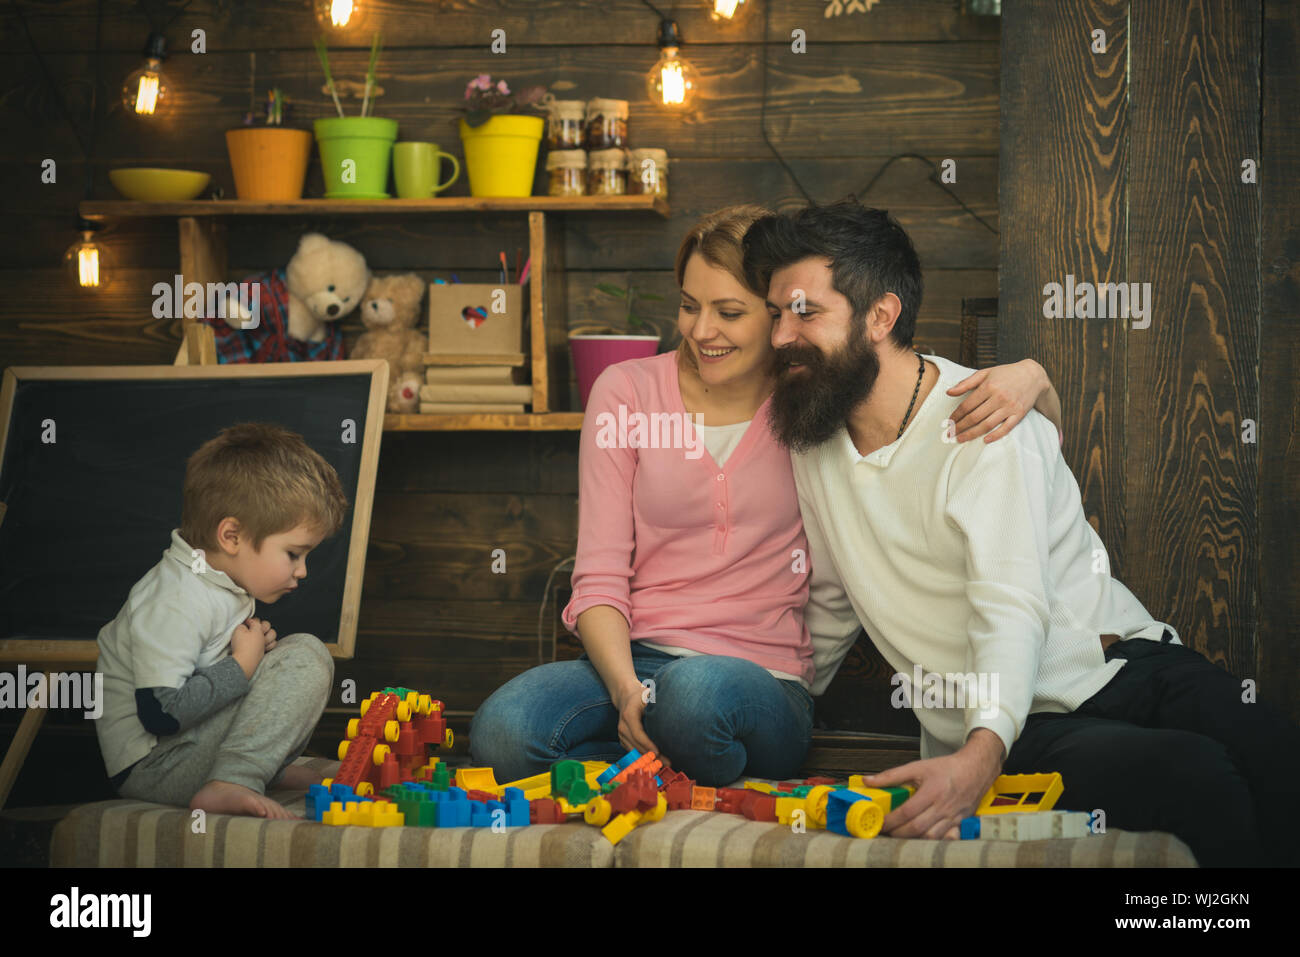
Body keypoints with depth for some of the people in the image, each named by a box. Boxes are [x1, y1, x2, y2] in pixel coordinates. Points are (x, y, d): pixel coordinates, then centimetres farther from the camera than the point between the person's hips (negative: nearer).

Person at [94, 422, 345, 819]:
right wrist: (242, 666, -19)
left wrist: (252, 645, 2)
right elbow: (160, 713, -29)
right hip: (150, 767, -10)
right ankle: (228, 785, -25)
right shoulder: (176, 604, -23)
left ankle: (270, 767, 3)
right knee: (307, 658, -17)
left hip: (193, 740, 10)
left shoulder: (214, 587, 7)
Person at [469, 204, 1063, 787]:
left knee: (696, 690, -39)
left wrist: (1026, 376, -15)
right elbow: (600, 579, 1)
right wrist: (627, 690, -19)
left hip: (763, 675, -1)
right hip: (631, 660, 2)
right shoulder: (627, 392, 6)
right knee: (501, 732, -31)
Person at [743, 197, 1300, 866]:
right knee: (1194, 777, -32)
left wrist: (979, 755, -36)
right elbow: (831, 606, 23)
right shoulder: (812, 446, 9)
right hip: (1035, 734, 1)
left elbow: (1013, 610, -20)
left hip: (1129, 664, -1)